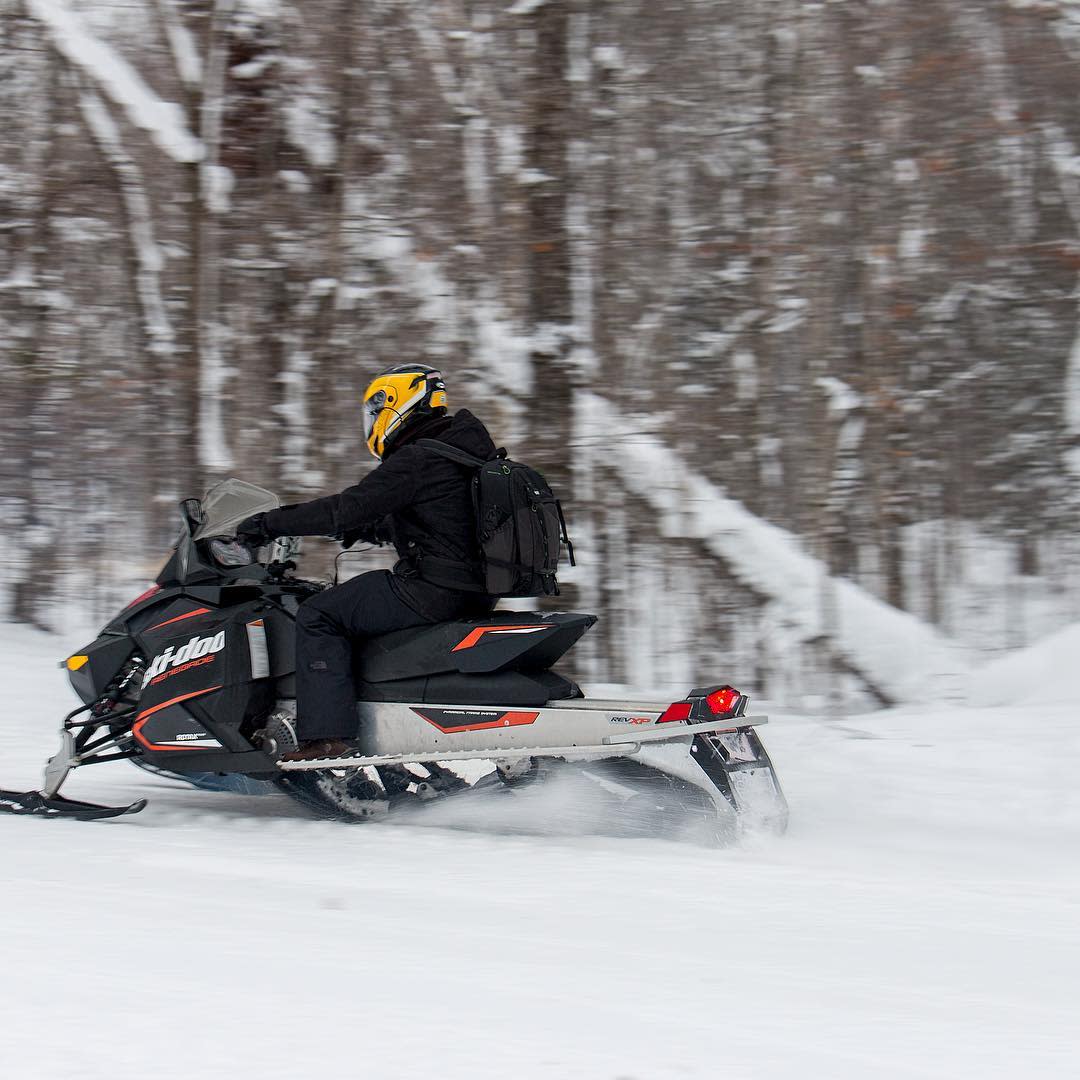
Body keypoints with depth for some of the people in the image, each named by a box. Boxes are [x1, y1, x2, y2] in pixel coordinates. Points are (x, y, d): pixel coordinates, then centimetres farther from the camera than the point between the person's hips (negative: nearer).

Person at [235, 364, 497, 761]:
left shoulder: (416, 461, -14)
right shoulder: (462, 449, 16)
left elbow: (347, 508, -18)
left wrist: (271, 524, -10)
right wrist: (365, 530, 31)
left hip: (434, 591, -10)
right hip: (474, 592, 10)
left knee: (318, 614, -7)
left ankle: (326, 735, -16)